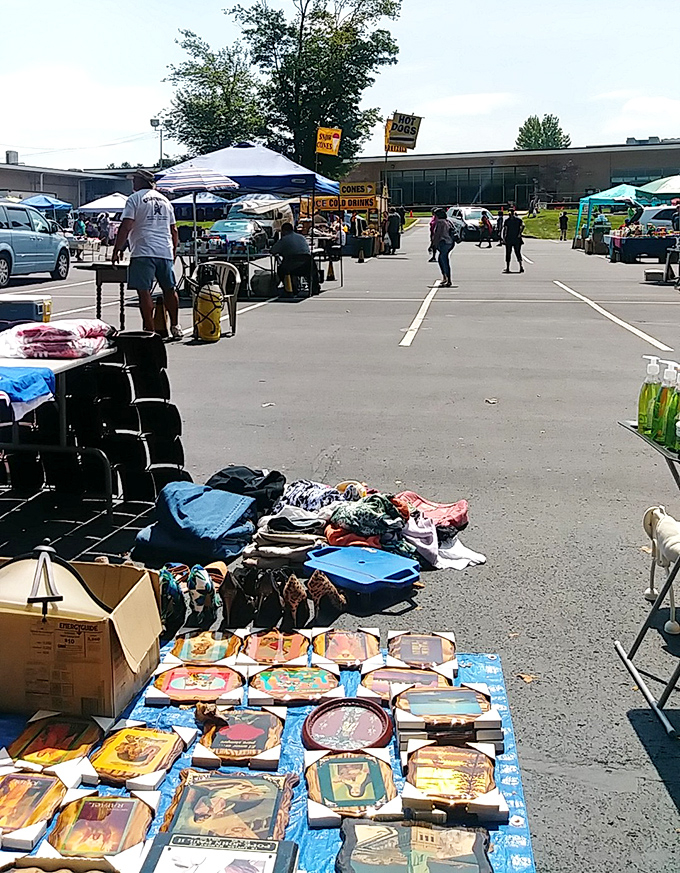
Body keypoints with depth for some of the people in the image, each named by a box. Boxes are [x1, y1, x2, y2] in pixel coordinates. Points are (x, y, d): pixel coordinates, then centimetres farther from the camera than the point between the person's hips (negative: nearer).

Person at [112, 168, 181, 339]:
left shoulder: (135, 199, -1)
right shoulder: (165, 200, 18)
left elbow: (126, 227, -9)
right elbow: (174, 230, 19)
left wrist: (116, 251, -5)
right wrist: (174, 251, 29)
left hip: (143, 252, -6)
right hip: (165, 252, 6)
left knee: (144, 292, -5)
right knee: (169, 289, 16)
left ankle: (150, 331, -7)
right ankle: (175, 327, 22)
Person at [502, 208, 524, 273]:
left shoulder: (507, 220, 0)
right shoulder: (519, 219, 2)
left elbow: (504, 229, -6)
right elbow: (523, 225, -13)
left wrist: (503, 237, -4)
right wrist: (519, 234, -8)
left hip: (508, 239, -1)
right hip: (517, 239, 1)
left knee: (508, 254, 7)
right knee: (518, 253, 8)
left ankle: (507, 268, 6)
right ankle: (521, 266, -7)